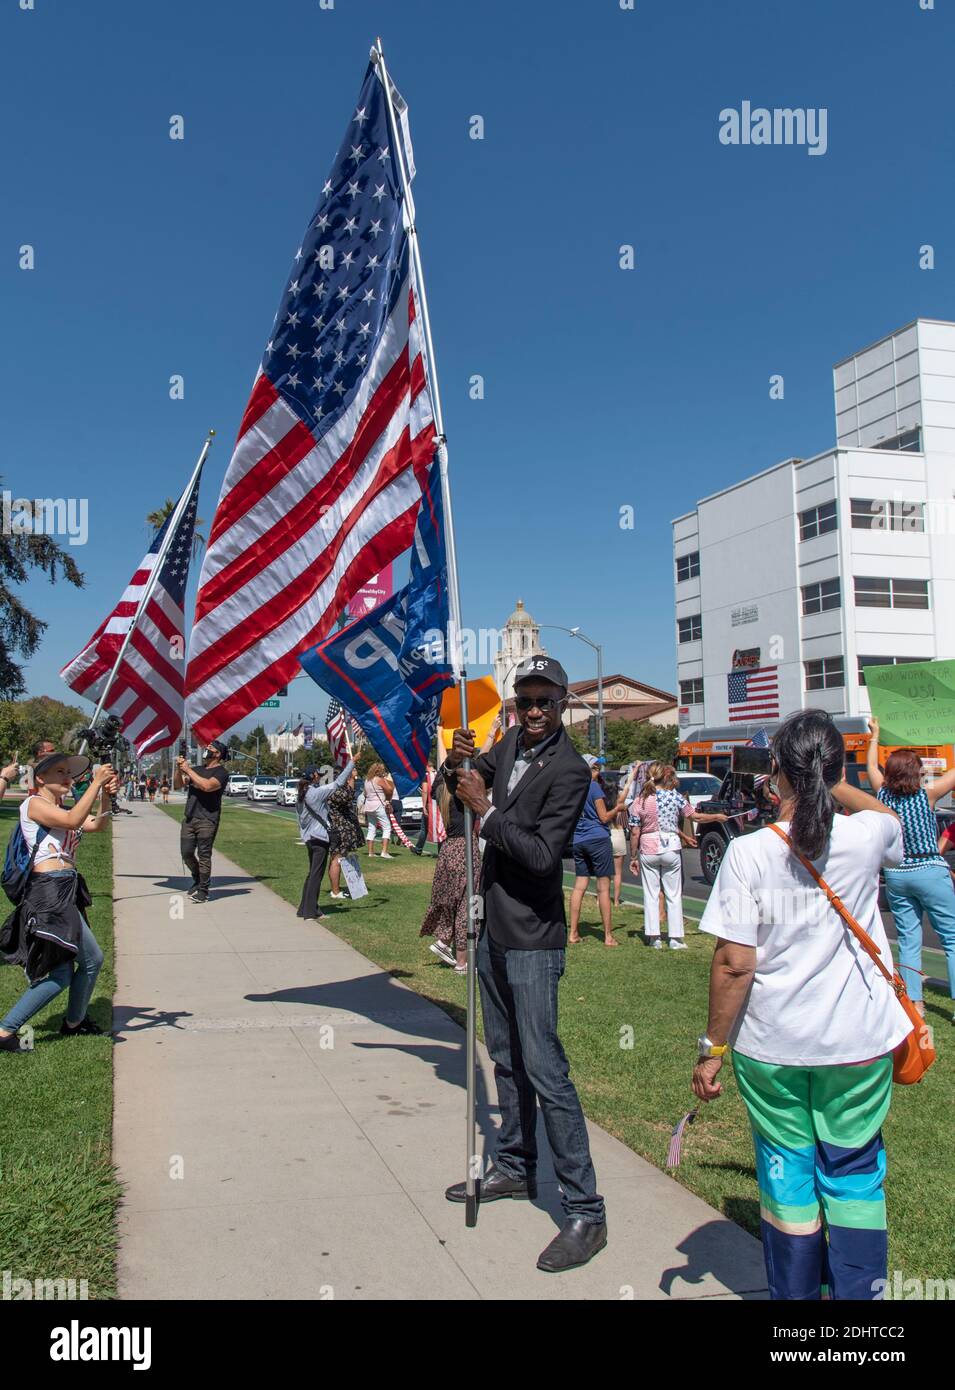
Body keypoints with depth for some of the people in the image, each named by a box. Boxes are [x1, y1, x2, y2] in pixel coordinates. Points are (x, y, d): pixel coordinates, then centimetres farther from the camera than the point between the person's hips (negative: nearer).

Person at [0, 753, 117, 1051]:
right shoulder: (34, 803, -6)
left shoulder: (61, 809, 21)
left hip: (65, 890, 9)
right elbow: (73, 820, -22)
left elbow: (98, 825, 13)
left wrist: (105, 793, -1)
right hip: (50, 890, -9)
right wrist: (95, 782, -19)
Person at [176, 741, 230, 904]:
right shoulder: (197, 769, 19)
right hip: (189, 818, 7)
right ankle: (197, 880, 28)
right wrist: (180, 770, -1)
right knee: (186, 853, 6)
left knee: (204, 855, -5)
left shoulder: (221, 772, -4)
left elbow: (207, 786, -22)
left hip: (207, 820, -6)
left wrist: (188, 770, -15)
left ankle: (203, 890, 4)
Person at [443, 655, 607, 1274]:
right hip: (494, 929, 8)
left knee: (545, 1069, -8)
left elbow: (542, 855, -24)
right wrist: (457, 764, -4)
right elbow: (470, 783, 18)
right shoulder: (511, 743, 5)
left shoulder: (569, 770, -18)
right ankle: (515, 1169, 37)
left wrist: (486, 810, -19)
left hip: (532, 940, -8)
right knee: (507, 1059, 20)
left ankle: (585, 1212, 2)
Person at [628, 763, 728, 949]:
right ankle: (675, 938, 11)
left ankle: (654, 937, 9)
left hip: (648, 851, 1)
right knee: (674, 895, 8)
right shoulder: (674, 796, -6)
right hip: (671, 849, -1)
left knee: (651, 895, 8)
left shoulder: (639, 802, -2)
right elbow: (694, 817, 3)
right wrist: (717, 816, 18)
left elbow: (634, 833, -2)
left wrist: (633, 857, 6)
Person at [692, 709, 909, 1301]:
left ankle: (796, 1293, 30)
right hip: (859, 1041, 1)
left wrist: (713, 1048, -6)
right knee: (855, 1173, 18)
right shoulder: (866, 837, -10)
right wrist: (830, 782, 12)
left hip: (770, 1047, -1)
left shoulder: (749, 852, -16)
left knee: (787, 1171, 16)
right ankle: (857, 1289, 26)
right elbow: (888, 815, 18)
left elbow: (733, 963, -15)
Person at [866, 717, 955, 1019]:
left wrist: (874, 736, 31)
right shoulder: (926, 794, -10)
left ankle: (914, 1003, 9)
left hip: (895, 875, 4)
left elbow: (871, 765, 17)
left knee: (908, 940, 8)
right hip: (930, 872, -4)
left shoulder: (883, 794, 0)